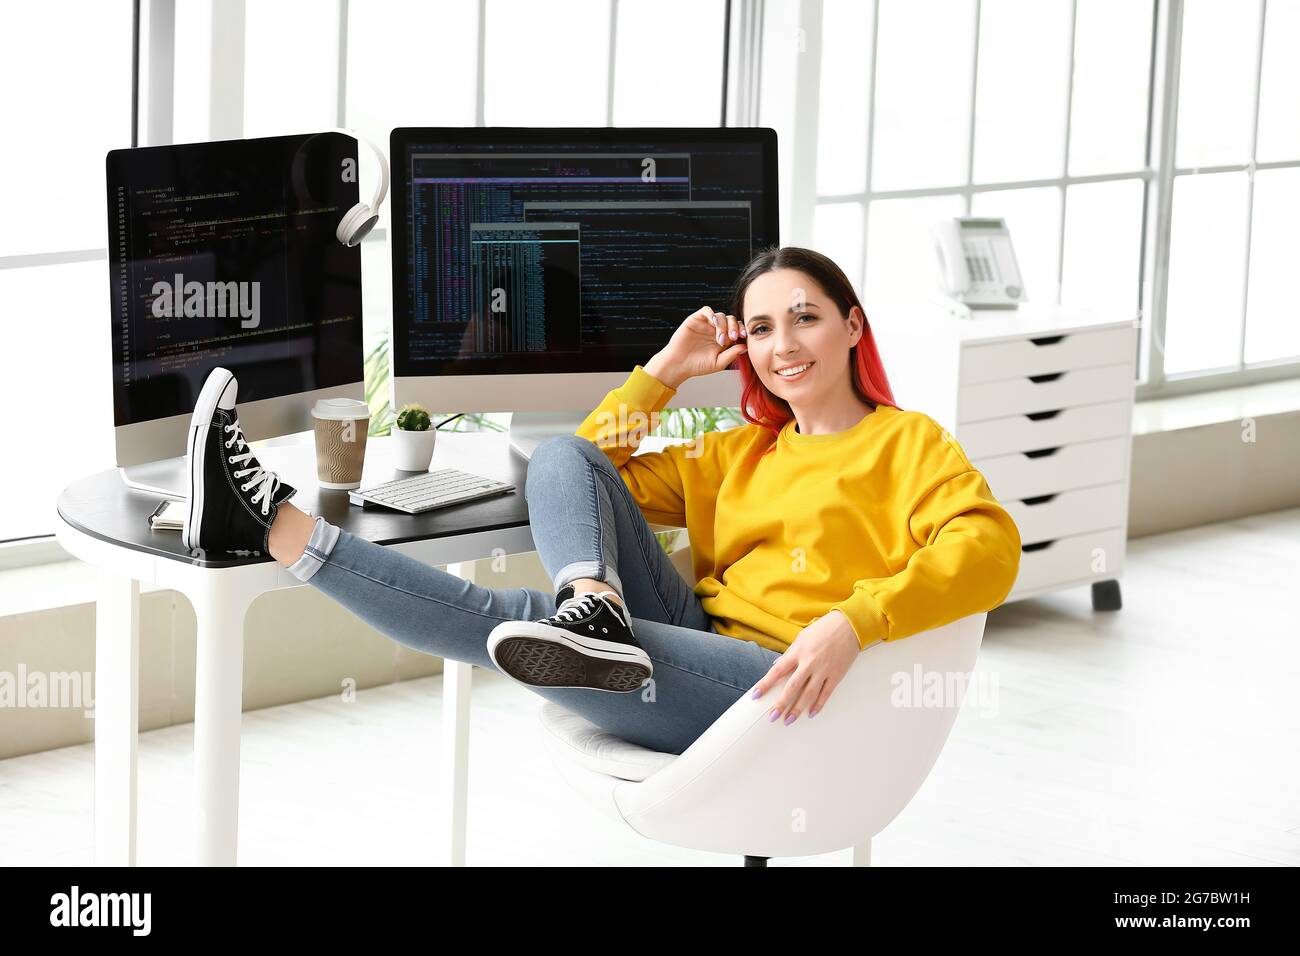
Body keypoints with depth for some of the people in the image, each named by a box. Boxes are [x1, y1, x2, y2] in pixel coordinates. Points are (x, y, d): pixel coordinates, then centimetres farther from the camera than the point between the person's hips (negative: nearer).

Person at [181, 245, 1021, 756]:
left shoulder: (907, 442, 5)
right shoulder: (743, 452, 26)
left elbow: (986, 546, -16)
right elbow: (599, 468, 31)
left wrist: (851, 622, -30)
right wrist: (666, 371, 20)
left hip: (782, 689, -7)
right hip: (700, 640, 7)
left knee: (509, 618, -21)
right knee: (562, 457, -2)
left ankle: (274, 524, -19)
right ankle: (596, 612, -32)